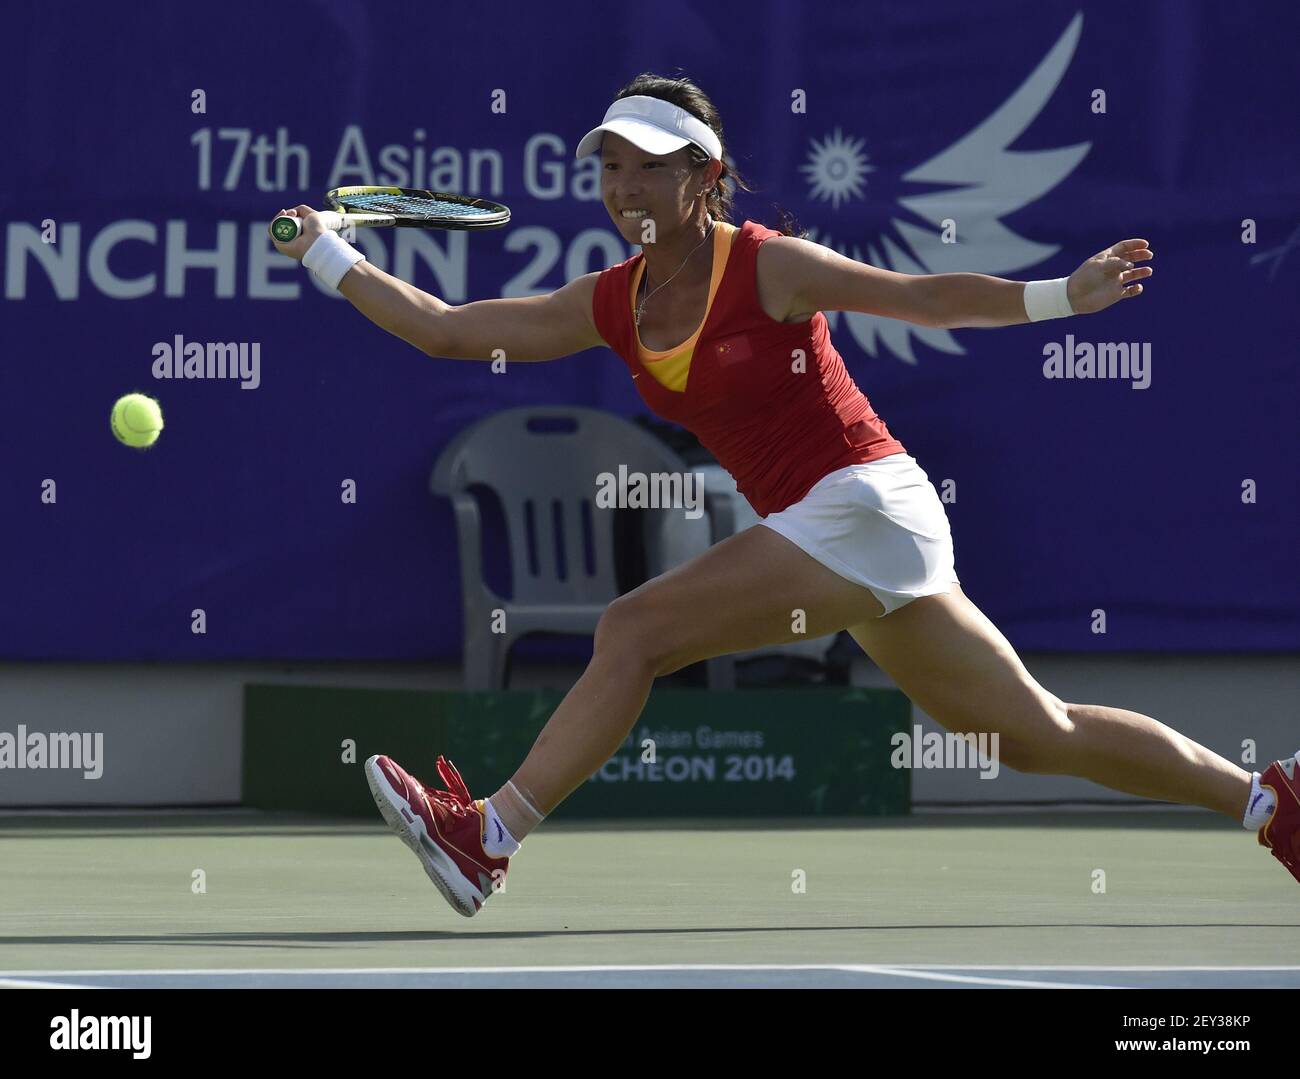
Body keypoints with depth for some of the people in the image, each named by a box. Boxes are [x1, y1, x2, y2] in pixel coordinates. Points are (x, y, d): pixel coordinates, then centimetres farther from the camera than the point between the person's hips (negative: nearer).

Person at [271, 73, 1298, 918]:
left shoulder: (770, 267, -11)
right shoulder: (613, 305, 8)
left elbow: (930, 296, -8)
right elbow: (444, 328, 13)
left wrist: (1063, 295, -18)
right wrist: (327, 255, 10)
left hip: (865, 504, -8)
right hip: (829, 531, 8)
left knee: (632, 631, -17)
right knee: (1041, 736, 13)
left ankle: (492, 838, -14)